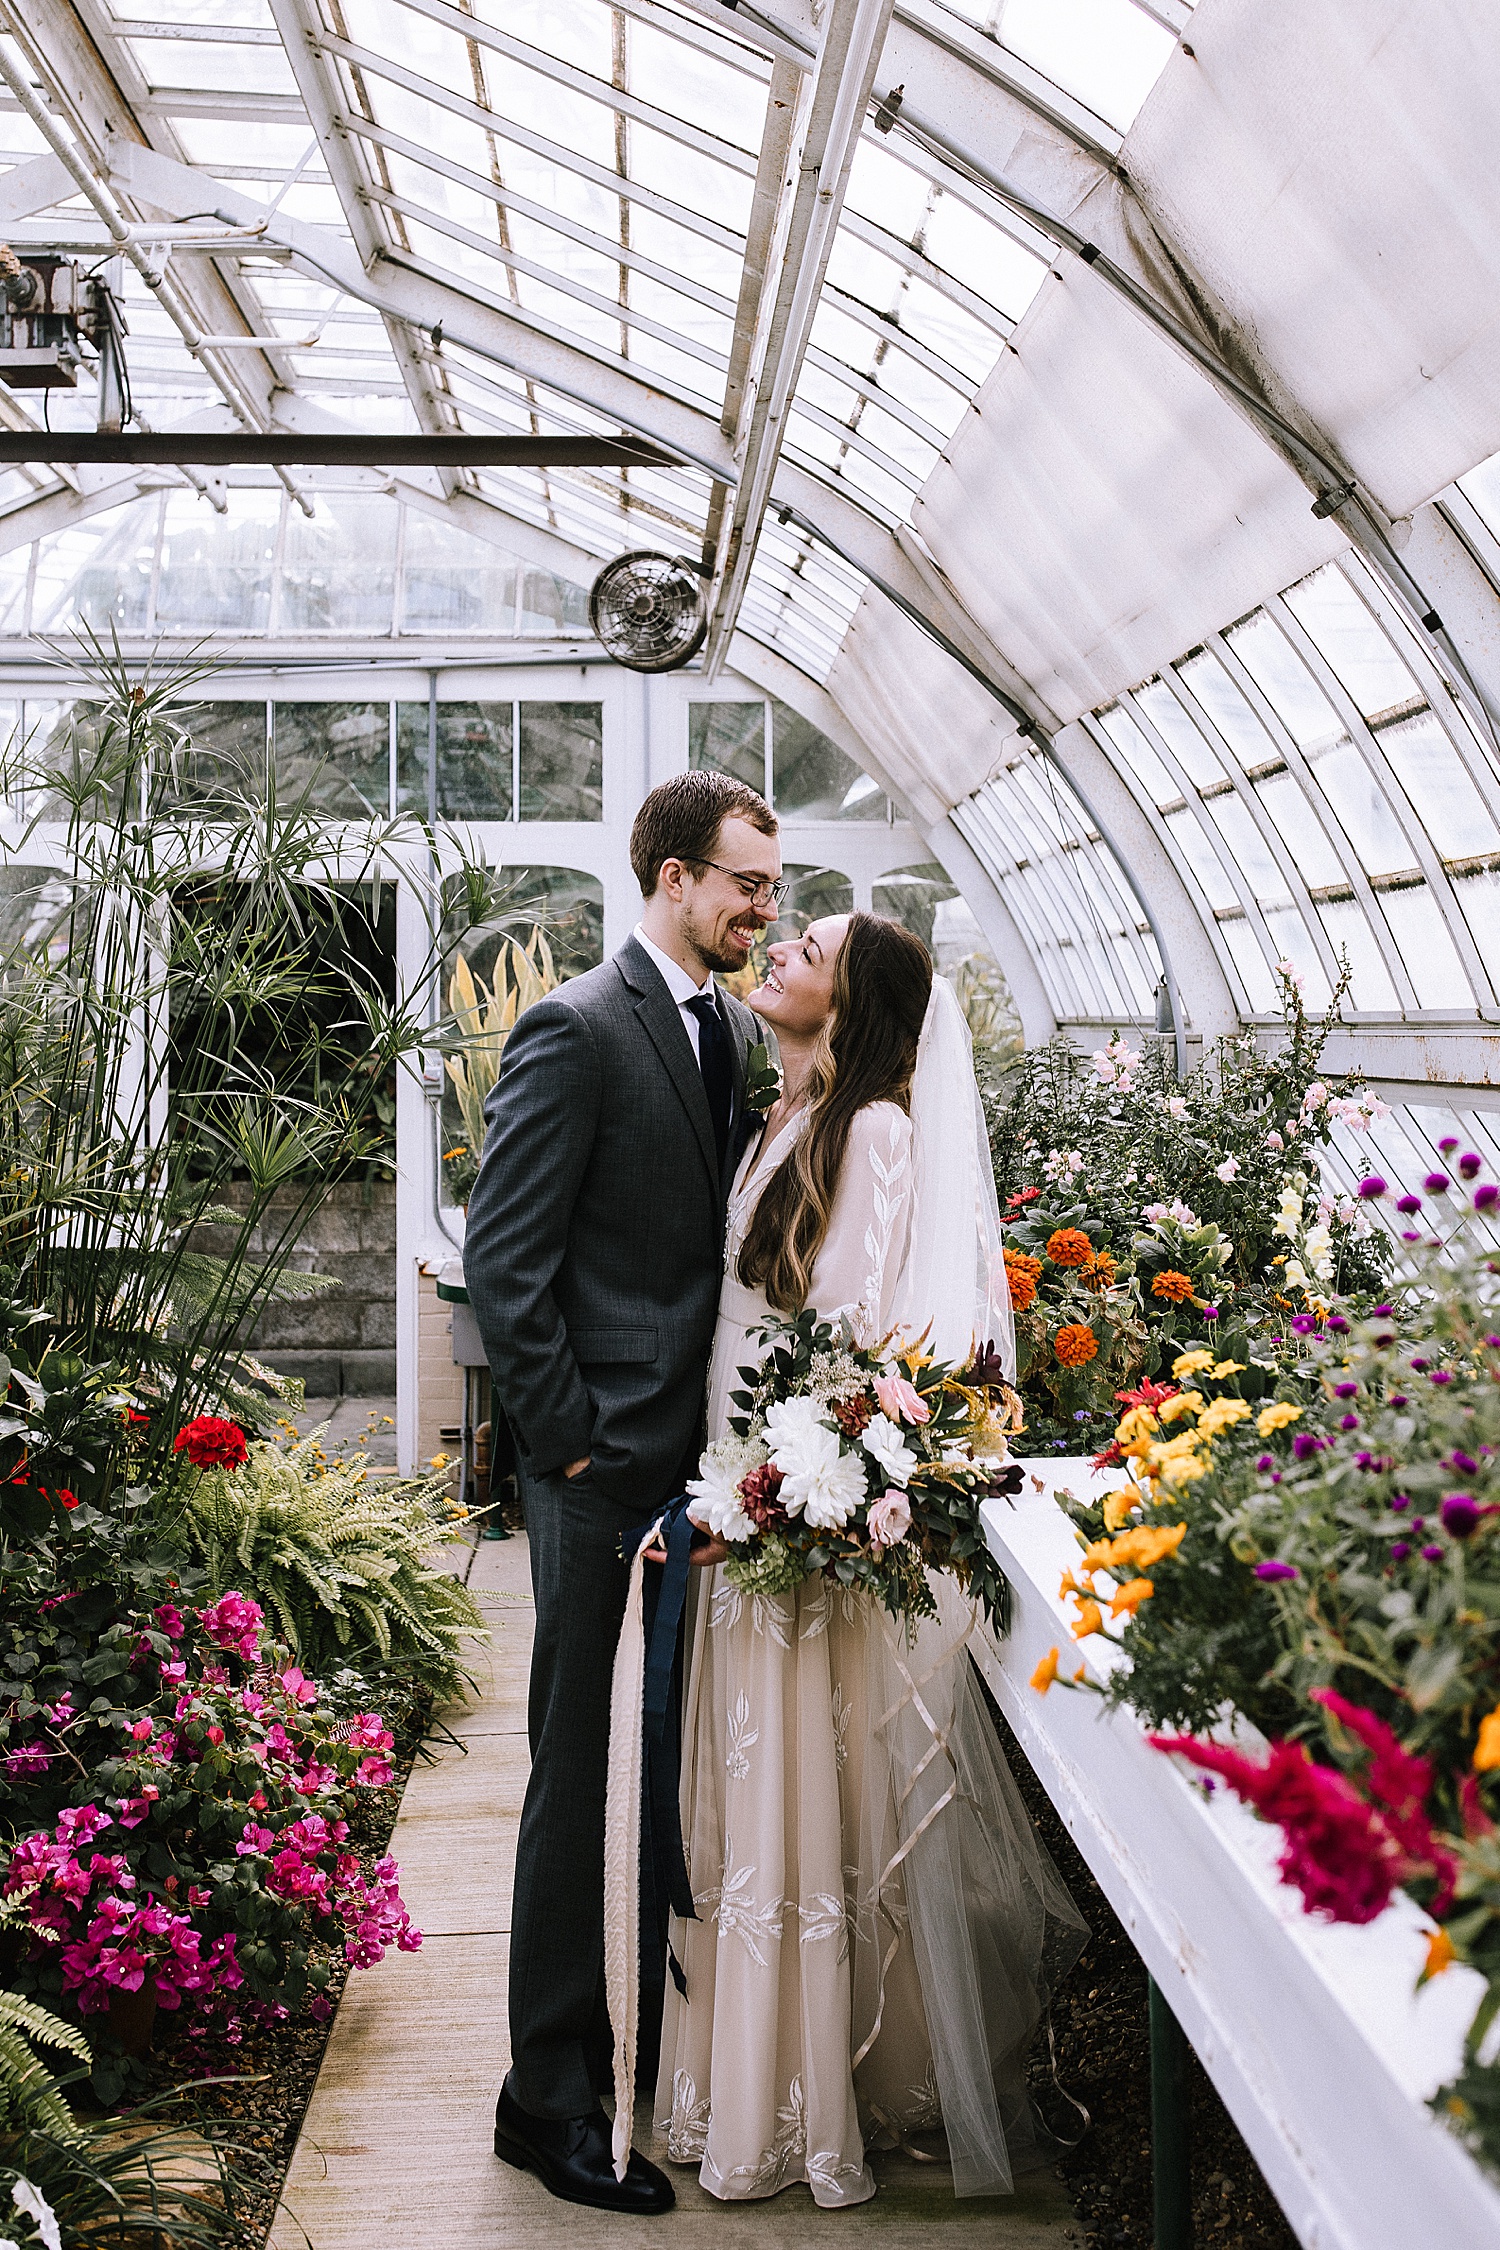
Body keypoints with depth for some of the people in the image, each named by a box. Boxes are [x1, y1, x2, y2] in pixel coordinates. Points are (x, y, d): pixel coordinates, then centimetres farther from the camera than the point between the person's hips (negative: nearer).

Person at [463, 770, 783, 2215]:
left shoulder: (741, 1031, 13)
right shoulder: (577, 1031, -10)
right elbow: (503, 1262, -13)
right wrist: (569, 1440, -13)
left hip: (715, 1455, 7)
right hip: (612, 1470, -7)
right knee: (587, 1774, 1)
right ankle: (551, 2095, 14)